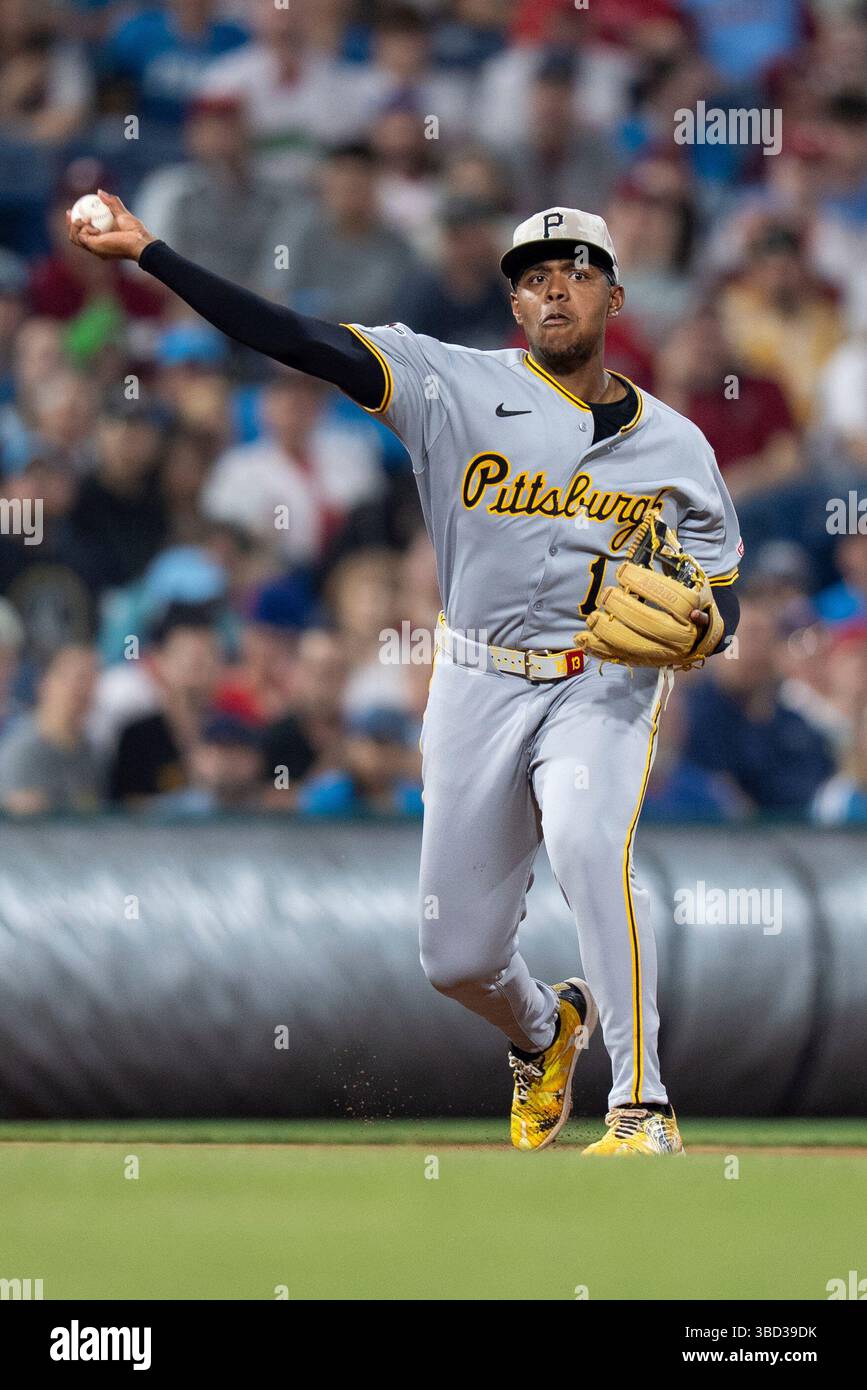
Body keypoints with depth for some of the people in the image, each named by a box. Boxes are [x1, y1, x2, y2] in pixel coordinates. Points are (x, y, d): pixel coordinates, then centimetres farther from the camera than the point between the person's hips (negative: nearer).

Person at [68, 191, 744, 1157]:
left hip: (602, 686, -2)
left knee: (586, 842, -33)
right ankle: (542, 1033, 42)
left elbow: (720, 600, 8)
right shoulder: (457, 388, -2)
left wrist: (698, 628, -19)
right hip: (477, 688, 2)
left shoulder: (674, 445, 3)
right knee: (456, 957, 4)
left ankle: (642, 1111, -28)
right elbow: (307, 345, -11)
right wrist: (148, 254, -20)